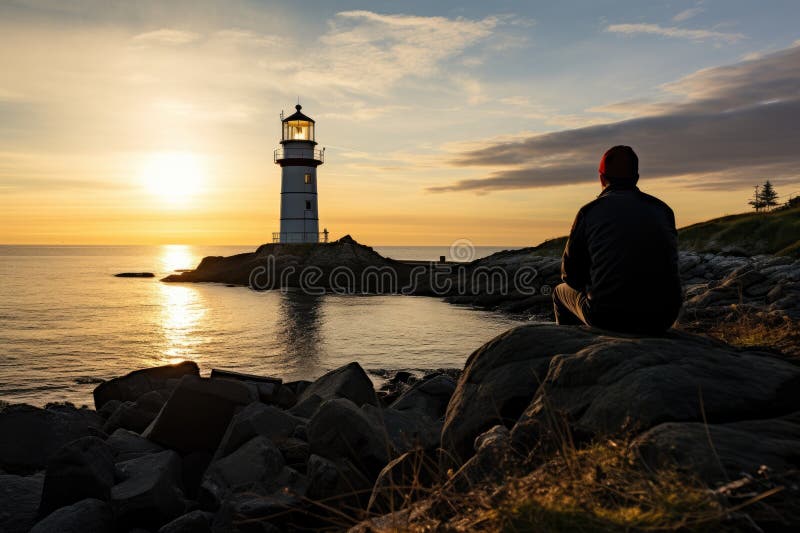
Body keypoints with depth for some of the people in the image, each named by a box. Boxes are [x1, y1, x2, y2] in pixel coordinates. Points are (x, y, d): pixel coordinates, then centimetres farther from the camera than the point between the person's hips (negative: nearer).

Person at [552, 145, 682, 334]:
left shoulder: (590, 211, -3)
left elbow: (570, 273, 2)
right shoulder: (663, 210, 8)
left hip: (607, 318, -4)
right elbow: (667, 270, 16)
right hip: (663, 319, 4)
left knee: (561, 292, 25)